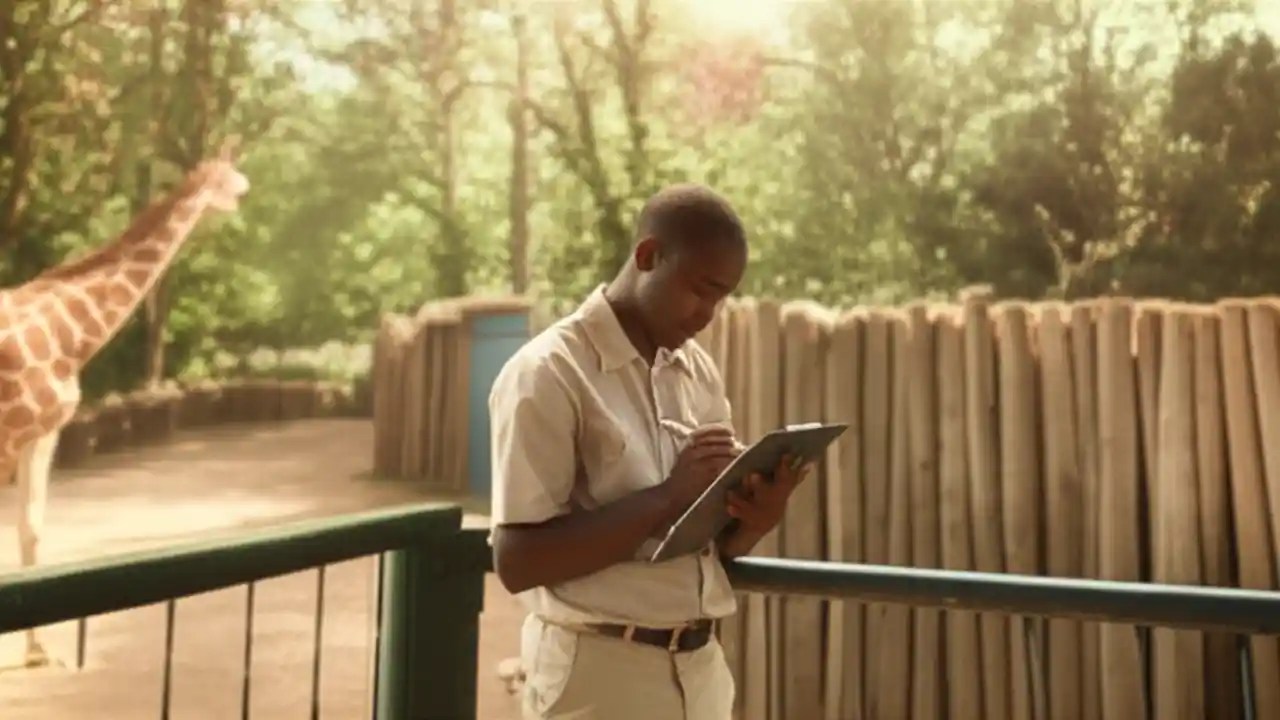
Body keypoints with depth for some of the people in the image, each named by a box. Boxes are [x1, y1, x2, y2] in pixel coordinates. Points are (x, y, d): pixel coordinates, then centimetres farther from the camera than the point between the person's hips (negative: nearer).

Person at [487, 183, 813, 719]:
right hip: (600, 674, -6)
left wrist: (759, 514, -10)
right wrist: (667, 497, -22)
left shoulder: (698, 370, 7)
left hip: (700, 668, 6)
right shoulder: (548, 374, -13)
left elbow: (717, 542, 12)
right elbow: (516, 559, -18)